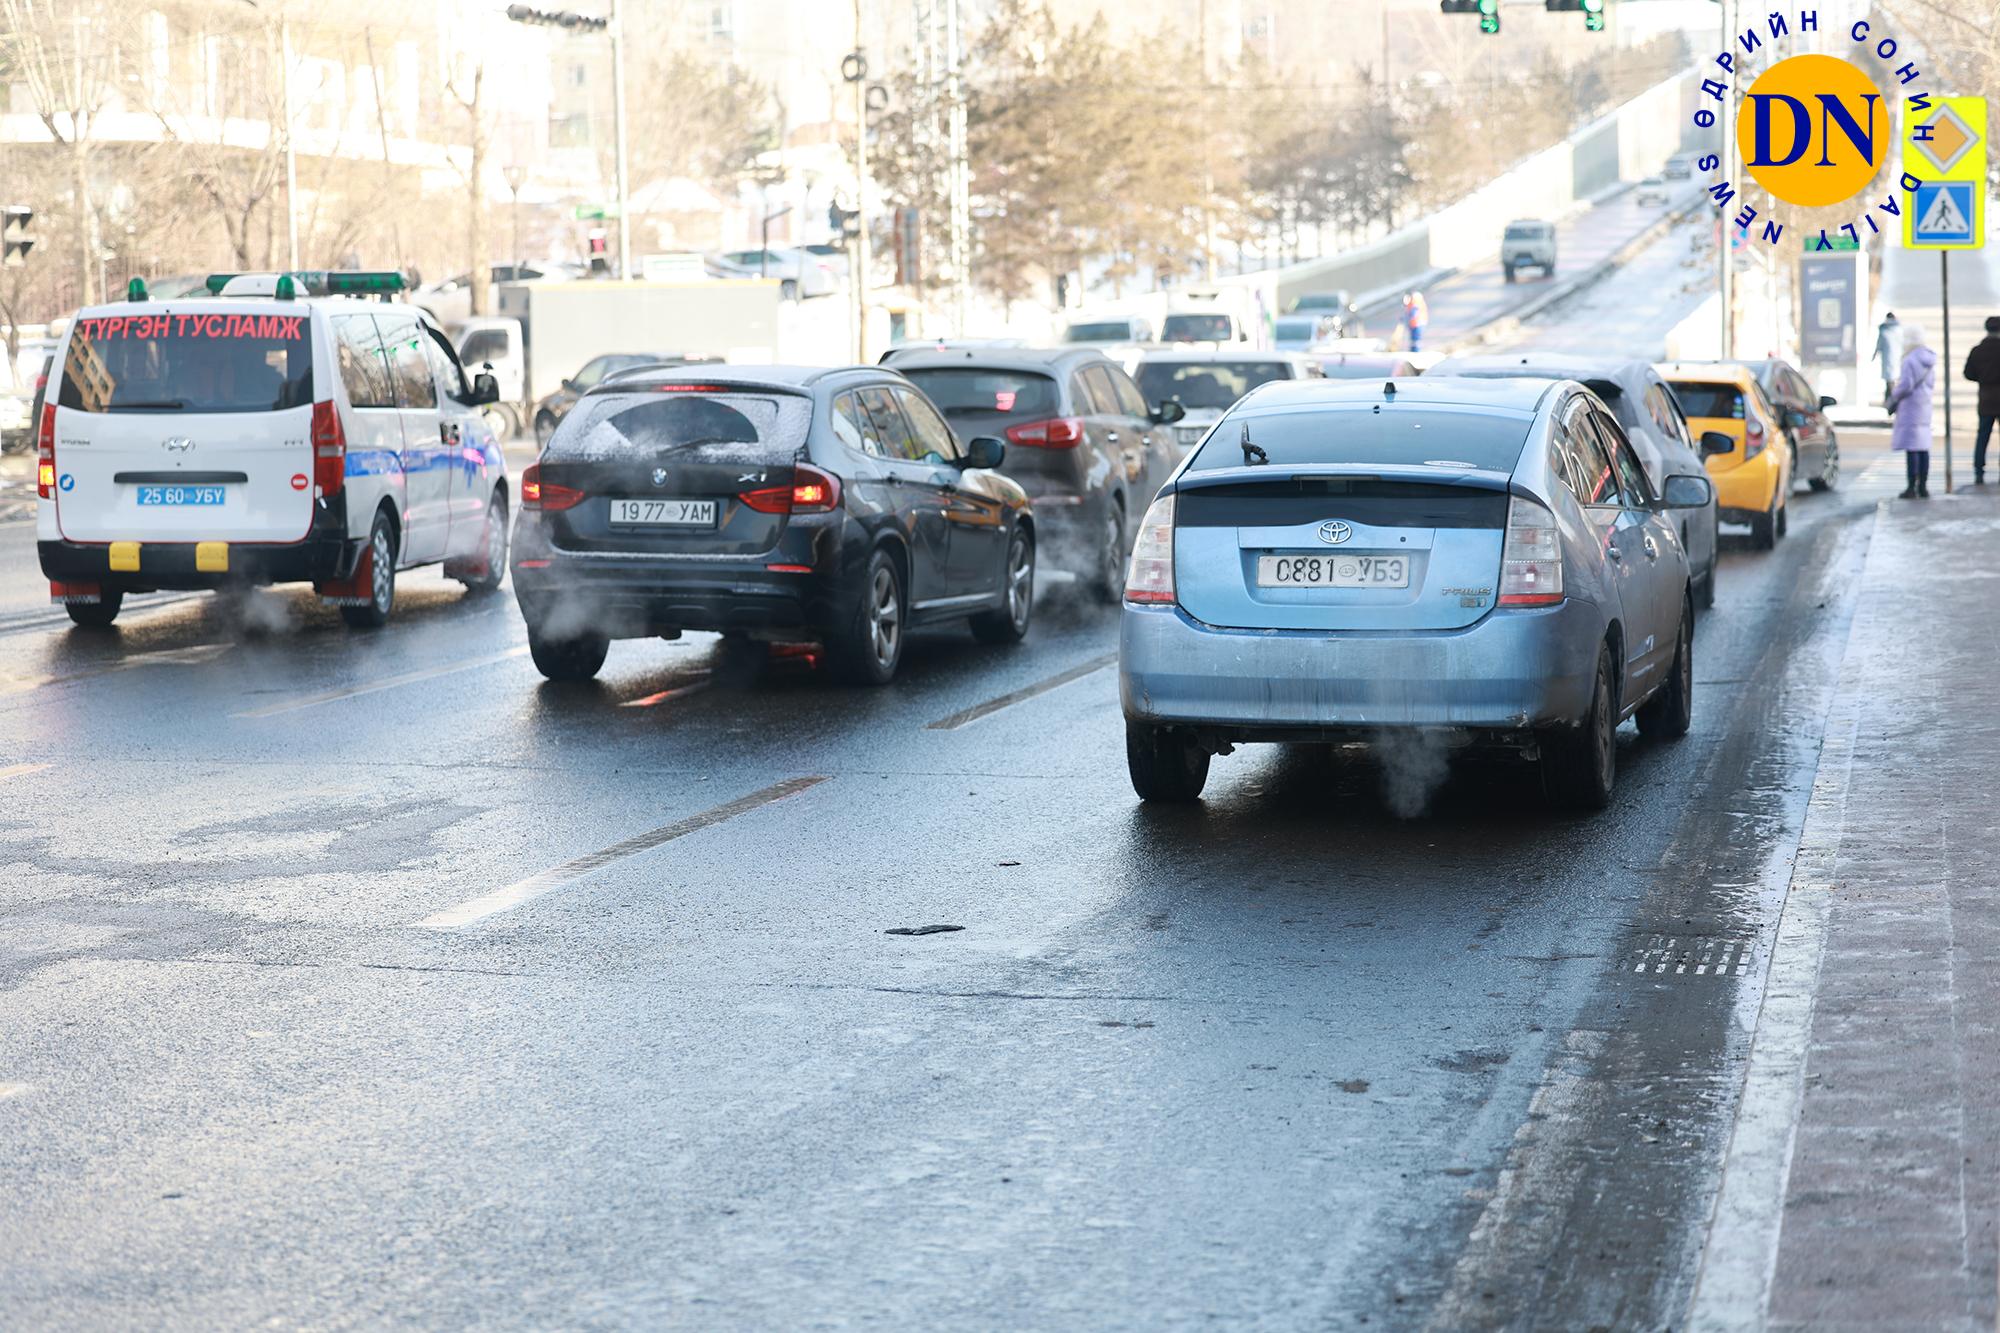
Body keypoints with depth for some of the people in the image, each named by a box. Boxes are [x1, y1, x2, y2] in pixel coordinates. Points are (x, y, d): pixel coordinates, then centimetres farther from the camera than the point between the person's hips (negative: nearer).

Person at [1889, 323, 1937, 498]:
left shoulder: (1911, 360, -17)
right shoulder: (1929, 359, 12)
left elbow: (1905, 386, -19)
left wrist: (1893, 399, 0)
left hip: (1911, 405, -9)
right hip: (1925, 405, 9)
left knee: (1911, 448, -8)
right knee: (1923, 447, 11)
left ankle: (1912, 488, -9)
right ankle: (1923, 487, 15)